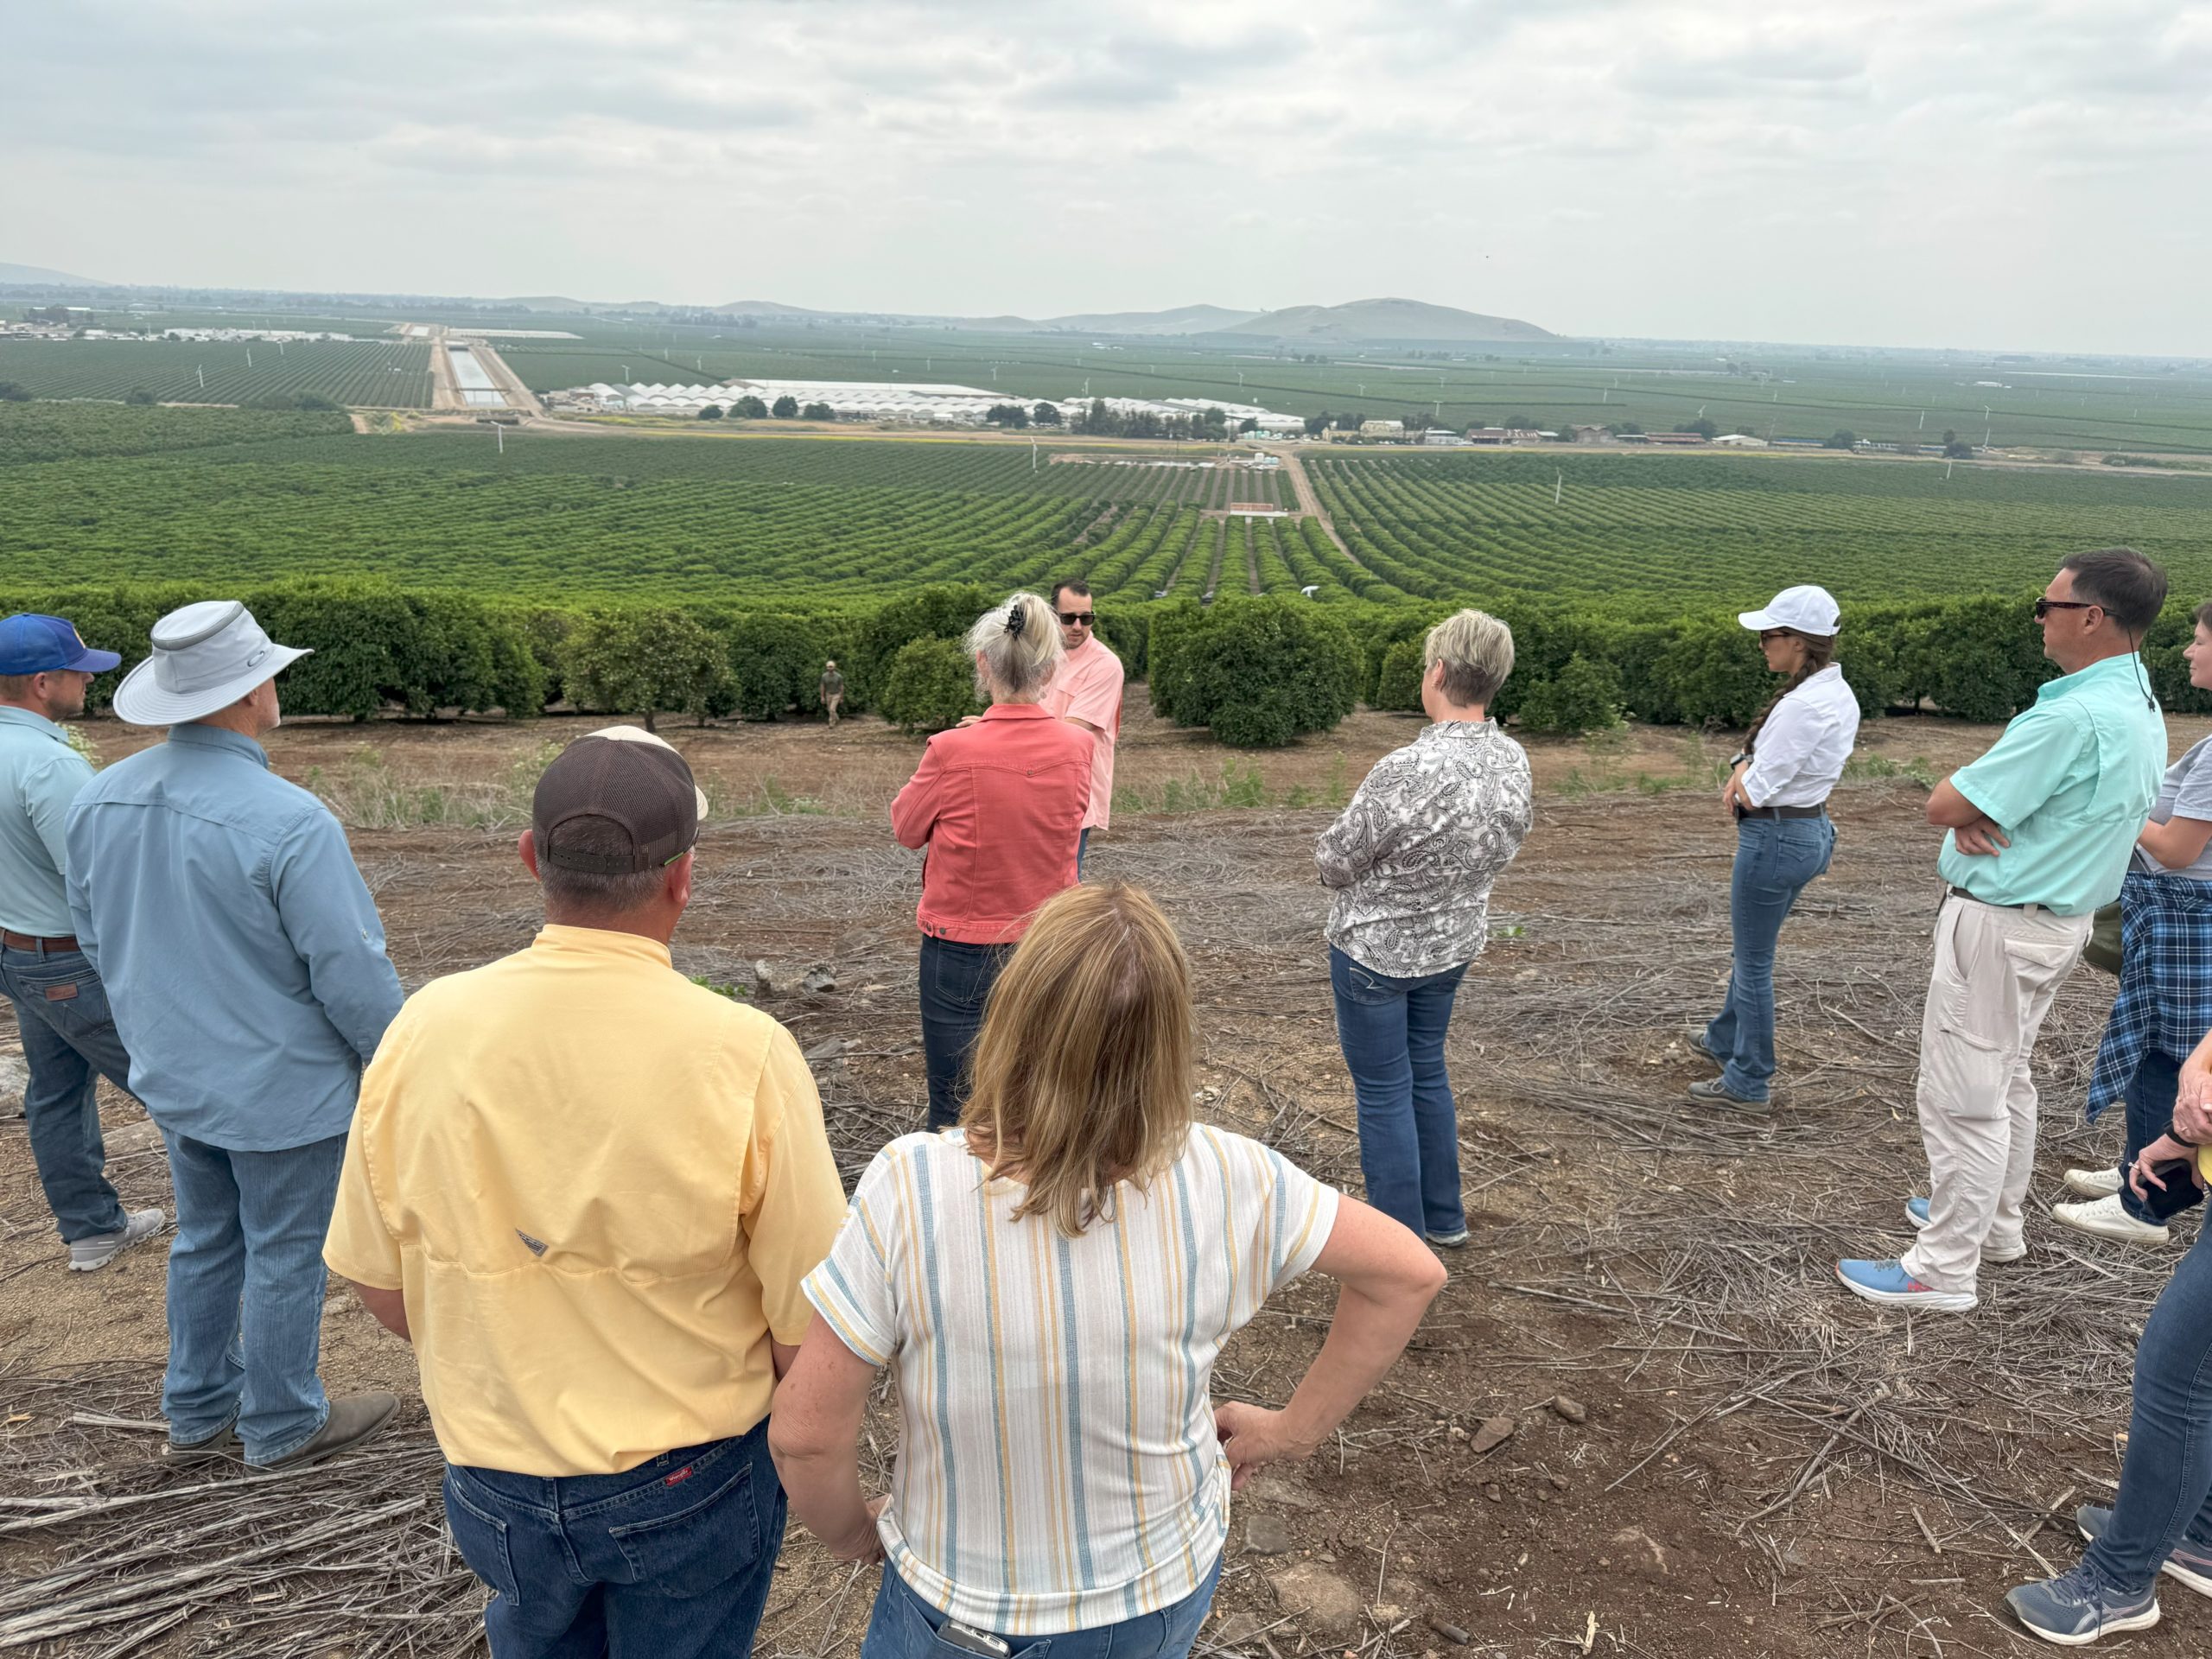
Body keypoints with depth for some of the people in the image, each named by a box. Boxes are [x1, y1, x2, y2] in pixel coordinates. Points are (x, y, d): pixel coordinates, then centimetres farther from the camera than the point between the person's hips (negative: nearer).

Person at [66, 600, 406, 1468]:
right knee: (283, 1256, 12)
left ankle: (198, 1411, 38)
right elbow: (351, 969, -23)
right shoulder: (289, 823, -29)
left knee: (206, 1239, 24)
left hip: (173, 1075, 7)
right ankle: (283, 1425, 29)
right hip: (283, 1088, -7)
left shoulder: (101, 799, -6)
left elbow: (96, 936, 8)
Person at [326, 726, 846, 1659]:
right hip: (687, 1489, -3)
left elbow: (376, 1282, -1)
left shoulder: (424, 1029, -14)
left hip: (495, 1486, 3)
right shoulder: (744, 1053, -25)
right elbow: (808, 1330, -18)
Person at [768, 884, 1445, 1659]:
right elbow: (1408, 1273, -10)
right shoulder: (1224, 1181, -24)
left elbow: (806, 1433, -22)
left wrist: (853, 1534, -1)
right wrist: (1294, 1429, 1)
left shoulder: (910, 1190, -30)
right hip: (1166, 1595, 2)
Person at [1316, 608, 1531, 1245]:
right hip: (1454, 946, 7)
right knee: (1427, 1074, 24)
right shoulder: (1513, 762, -8)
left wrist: (1332, 846, 3)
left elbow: (1335, 863, -19)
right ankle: (1444, 1217, 37)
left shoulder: (1407, 771, -31)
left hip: (1375, 950, -7)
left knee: (1383, 1095, 8)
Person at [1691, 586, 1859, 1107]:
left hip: (1775, 839, -10)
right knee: (1752, 949, 26)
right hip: (1811, 831, 10)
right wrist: (1746, 770, -7)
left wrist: (1742, 777, -1)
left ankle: (1748, 1081, 18)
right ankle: (1725, 1040, 45)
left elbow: (1757, 790, -22)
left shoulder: (1804, 705, -26)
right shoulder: (1838, 694, 5)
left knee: (1753, 962, 5)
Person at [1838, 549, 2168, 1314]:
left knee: (1962, 1097, -1)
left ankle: (1944, 1270, 7)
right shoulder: (2138, 707, 6)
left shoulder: (2075, 718, -27)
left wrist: (1963, 808, -3)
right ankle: (1994, 1221, 38)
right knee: (2005, 1079, 23)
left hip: (2000, 926, -10)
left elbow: (1943, 804, -24)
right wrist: (1978, 810, -12)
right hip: (2058, 916, 10)